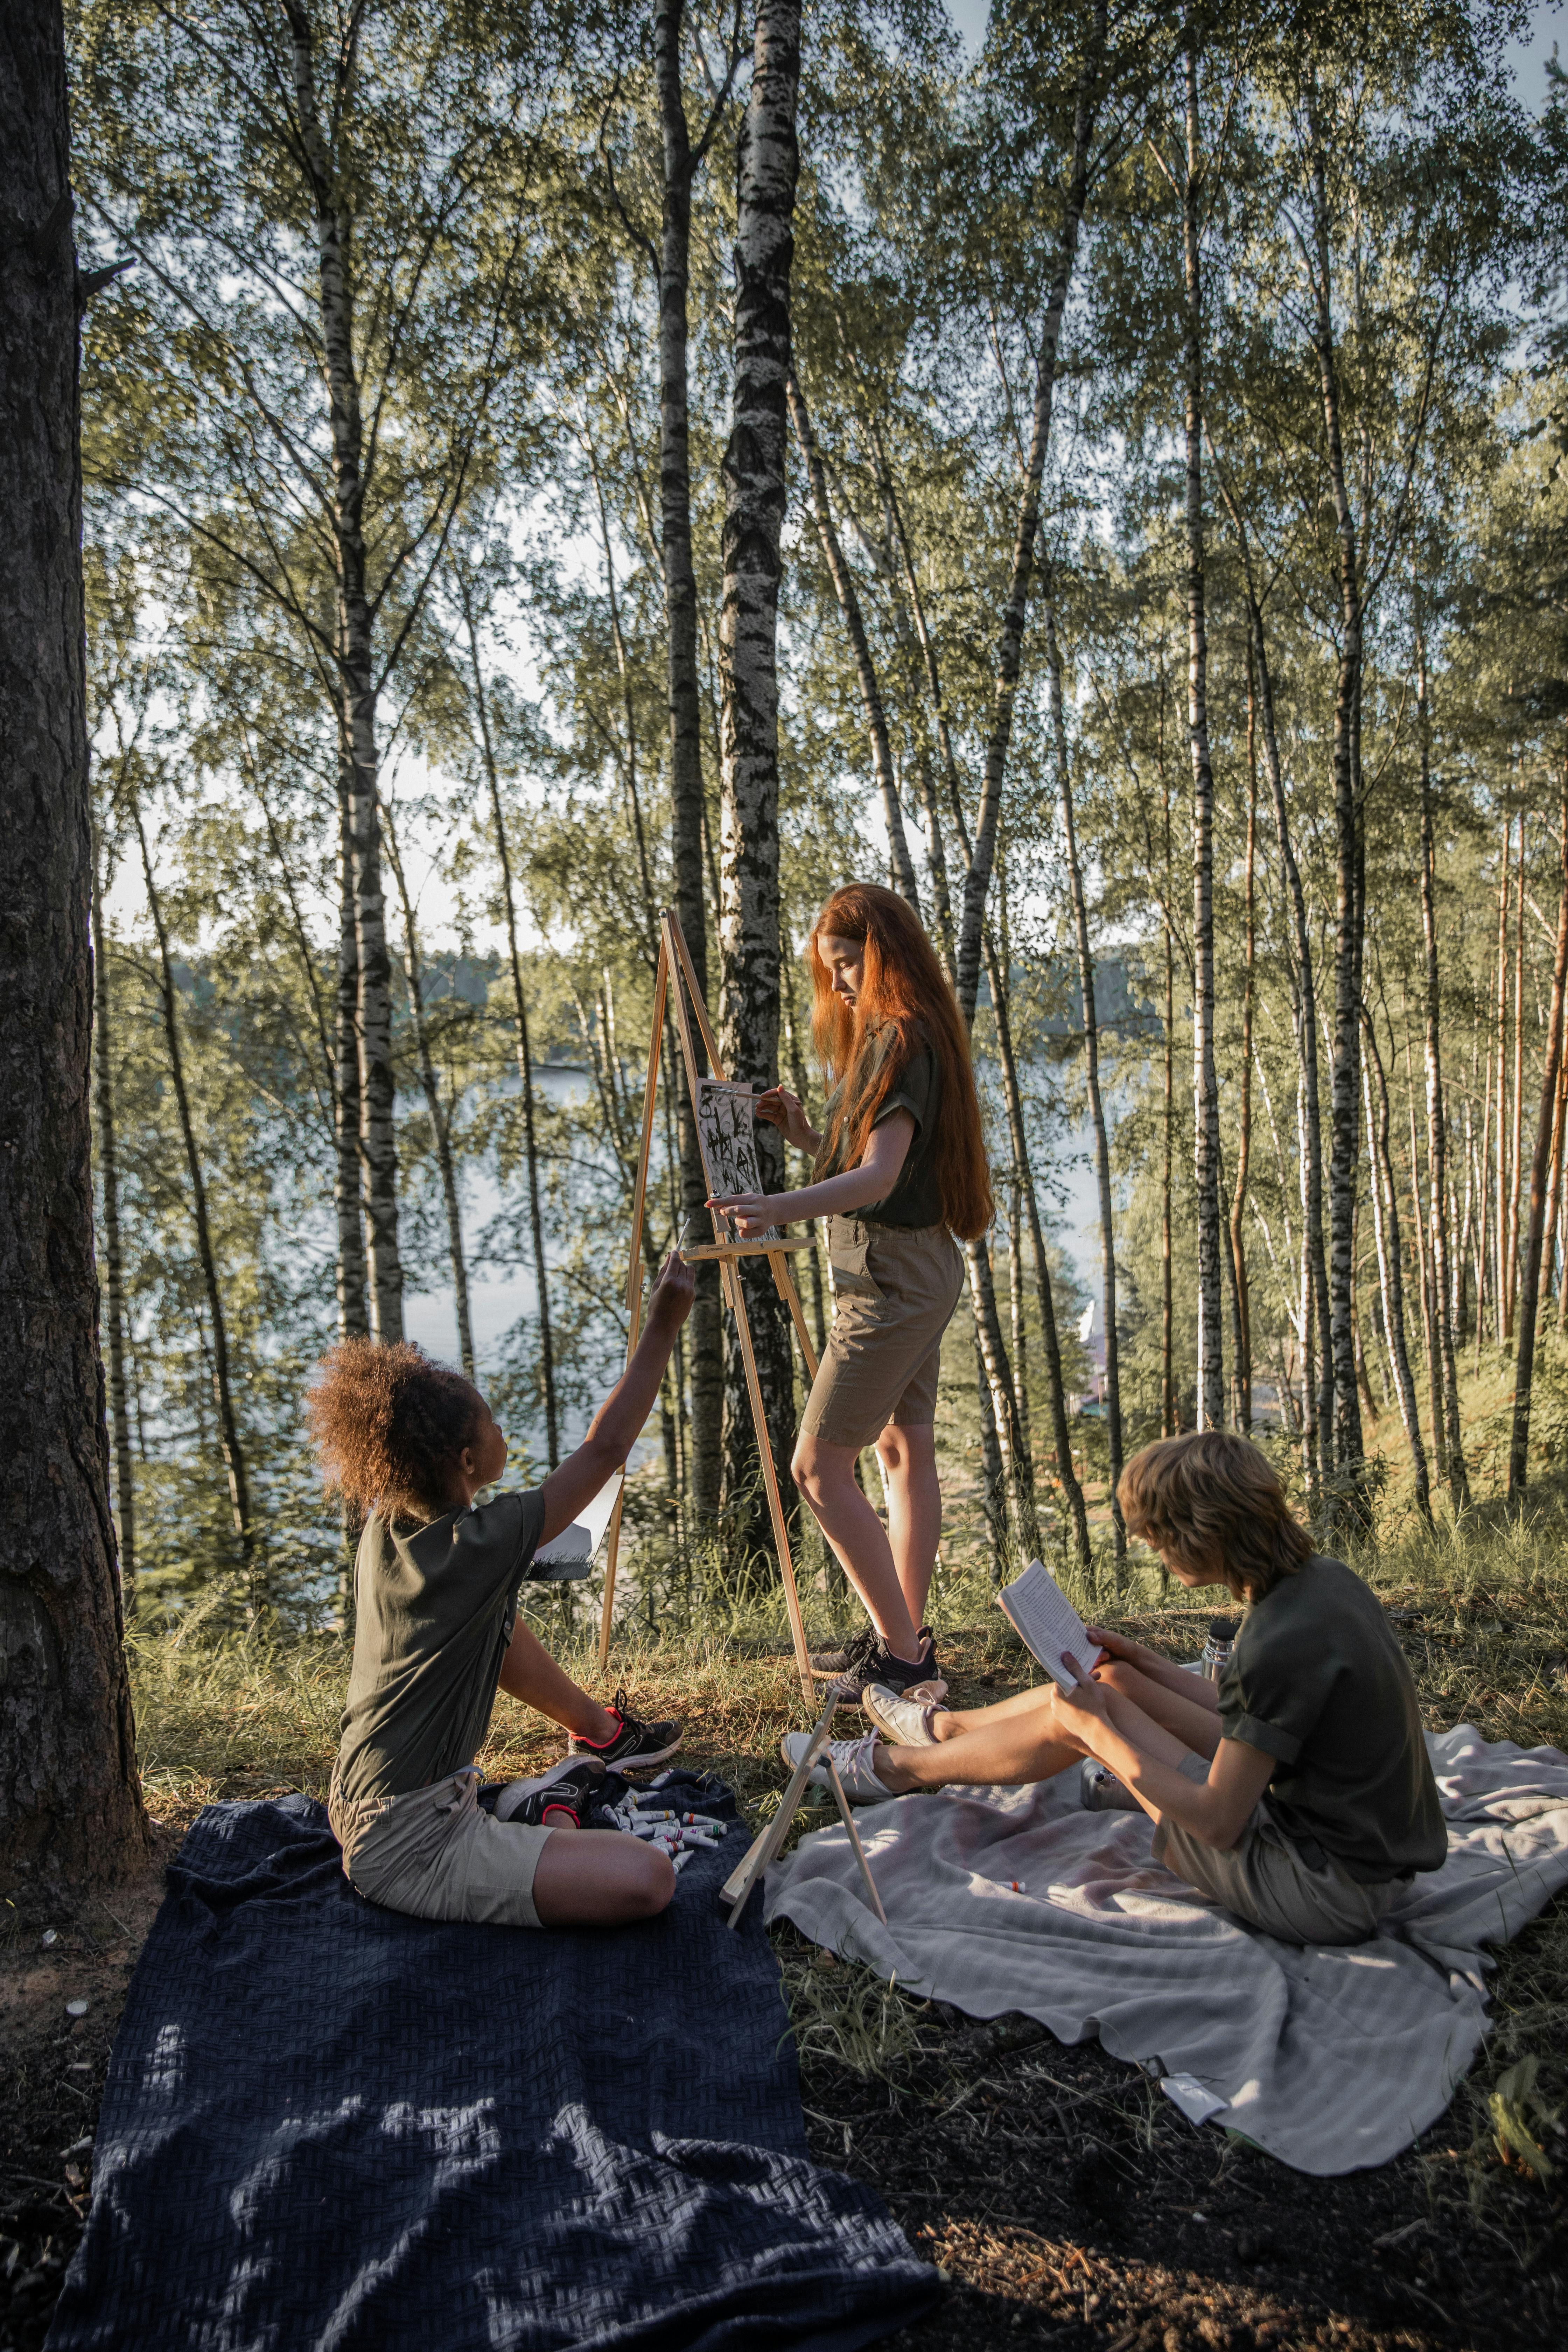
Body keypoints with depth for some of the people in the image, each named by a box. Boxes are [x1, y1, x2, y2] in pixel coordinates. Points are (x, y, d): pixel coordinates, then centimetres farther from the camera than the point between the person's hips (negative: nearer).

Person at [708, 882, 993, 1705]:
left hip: (891, 1277, -11)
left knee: (819, 1466, -6)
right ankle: (907, 1637, 25)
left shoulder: (901, 1039, -17)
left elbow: (879, 1178, -29)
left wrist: (779, 1207, -44)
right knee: (906, 1449, 15)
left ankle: (904, 1656, 0)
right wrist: (807, 1136, 5)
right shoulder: (909, 1035, 15)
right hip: (924, 1267, 11)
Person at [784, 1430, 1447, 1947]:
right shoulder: (1327, 1579, -1)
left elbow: (1216, 1822, -23)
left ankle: (893, 1767, 21)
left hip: (1320, 1892, -8)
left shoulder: (1280, 1643, -29)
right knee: (1110, 1681, 11)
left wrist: (1096, 1729, -14)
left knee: (1076, 1716, -1)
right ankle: (941, 1728, 35)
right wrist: (1144, 1663, 12)